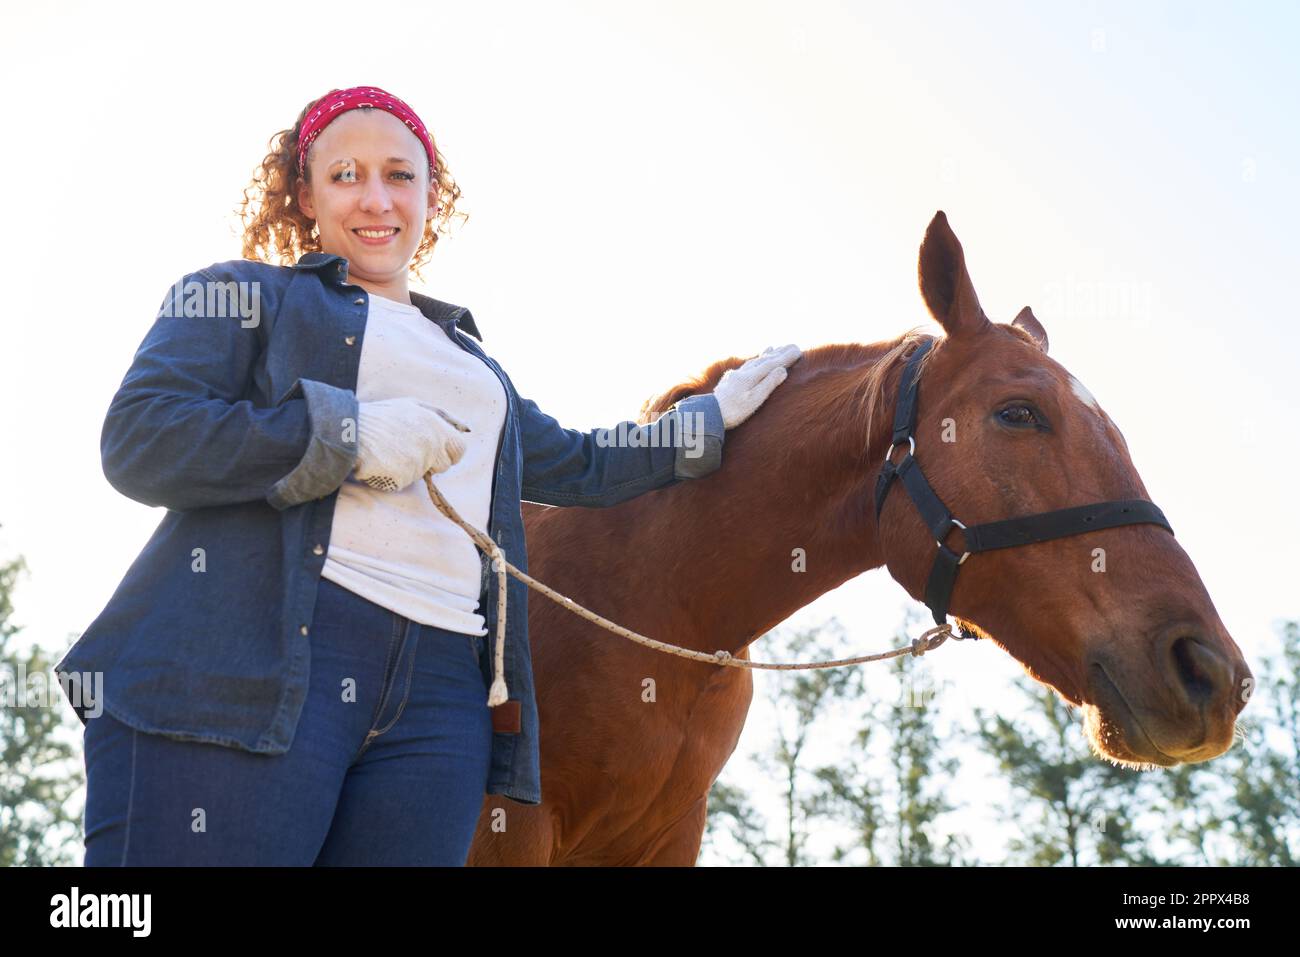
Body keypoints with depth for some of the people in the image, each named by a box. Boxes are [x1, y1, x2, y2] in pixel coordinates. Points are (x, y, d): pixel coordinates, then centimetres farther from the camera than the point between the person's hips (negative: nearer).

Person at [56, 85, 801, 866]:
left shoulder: (471, 362, 32)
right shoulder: (243, 295, 14)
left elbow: (580, 469, 42)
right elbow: (138, 440, -1)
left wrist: (716, 417, 43)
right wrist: (348, 435, -8)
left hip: (439, 695, 5)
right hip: (254, 666, -5)